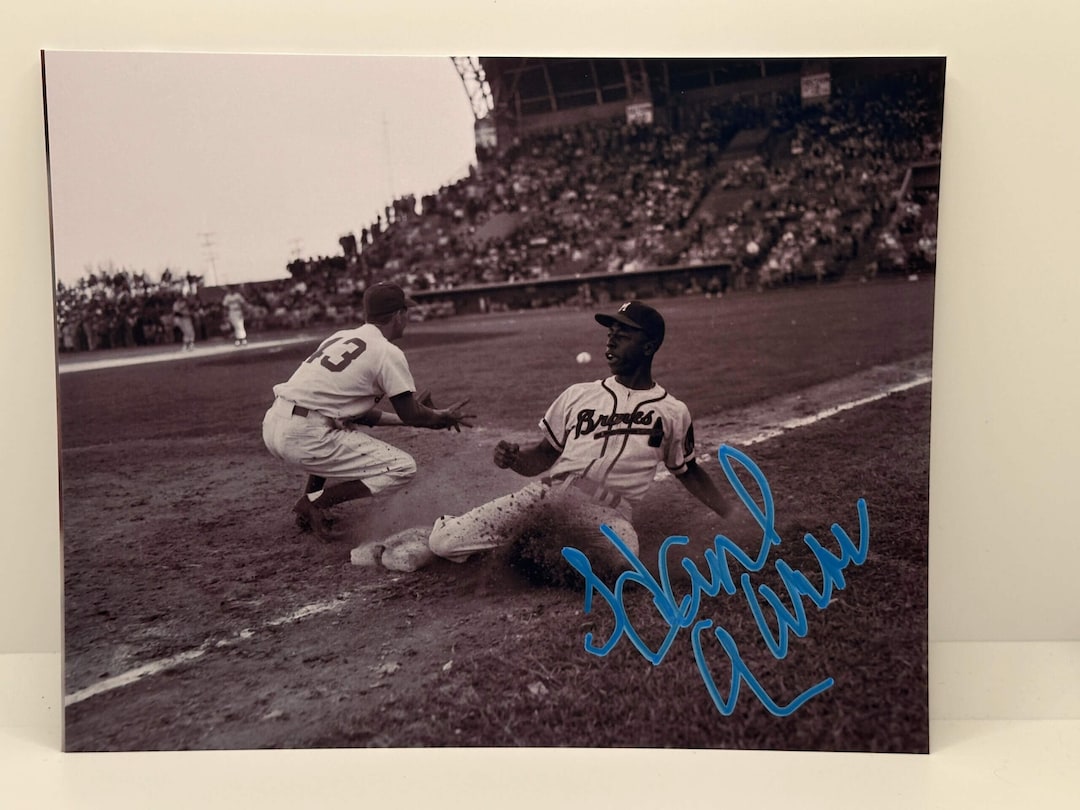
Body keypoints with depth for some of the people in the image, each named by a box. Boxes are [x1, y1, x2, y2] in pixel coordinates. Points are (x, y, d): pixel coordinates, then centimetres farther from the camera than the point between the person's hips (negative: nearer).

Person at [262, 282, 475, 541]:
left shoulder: (341, 336, 21)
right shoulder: (388, 352, -3)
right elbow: (410, 415, 0)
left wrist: (403, 416, 27)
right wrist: (442, 417, 19)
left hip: (272, 425, 8)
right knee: (403, 467, -1)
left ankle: (308, 502, 22)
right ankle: (314, 503, -5)